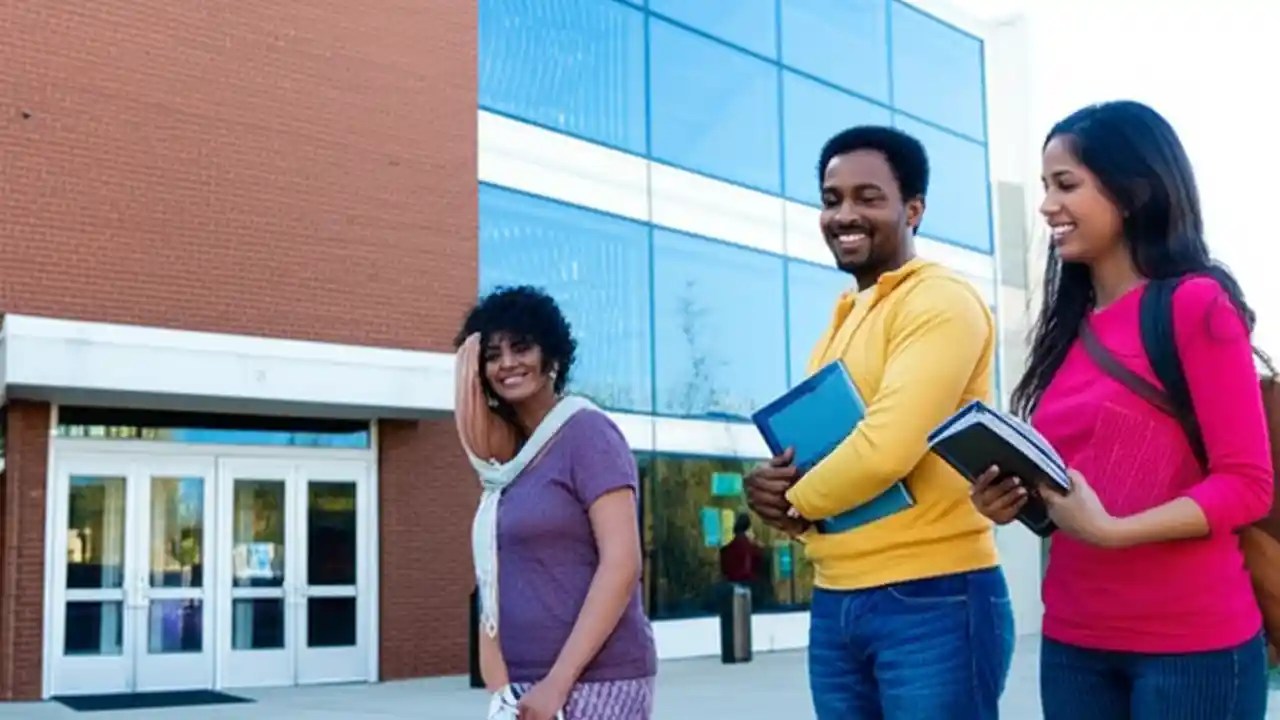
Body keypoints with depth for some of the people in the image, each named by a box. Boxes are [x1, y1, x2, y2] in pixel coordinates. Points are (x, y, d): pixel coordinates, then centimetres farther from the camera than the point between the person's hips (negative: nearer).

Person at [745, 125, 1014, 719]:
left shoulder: (941, 303, -9)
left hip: (934, 601, -8)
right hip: (834, 603, 8)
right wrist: (770, 483, -3)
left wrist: (794, 501, -5)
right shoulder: (841, 323, 18)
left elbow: (888, 448, -21)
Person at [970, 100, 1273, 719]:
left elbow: (1247, 482, -12)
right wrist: (1015, 501, -3)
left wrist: (1110, 530, -22)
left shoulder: (1196, 304, -9)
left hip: (1192, 642, -6)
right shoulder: (1070, 324, 11)